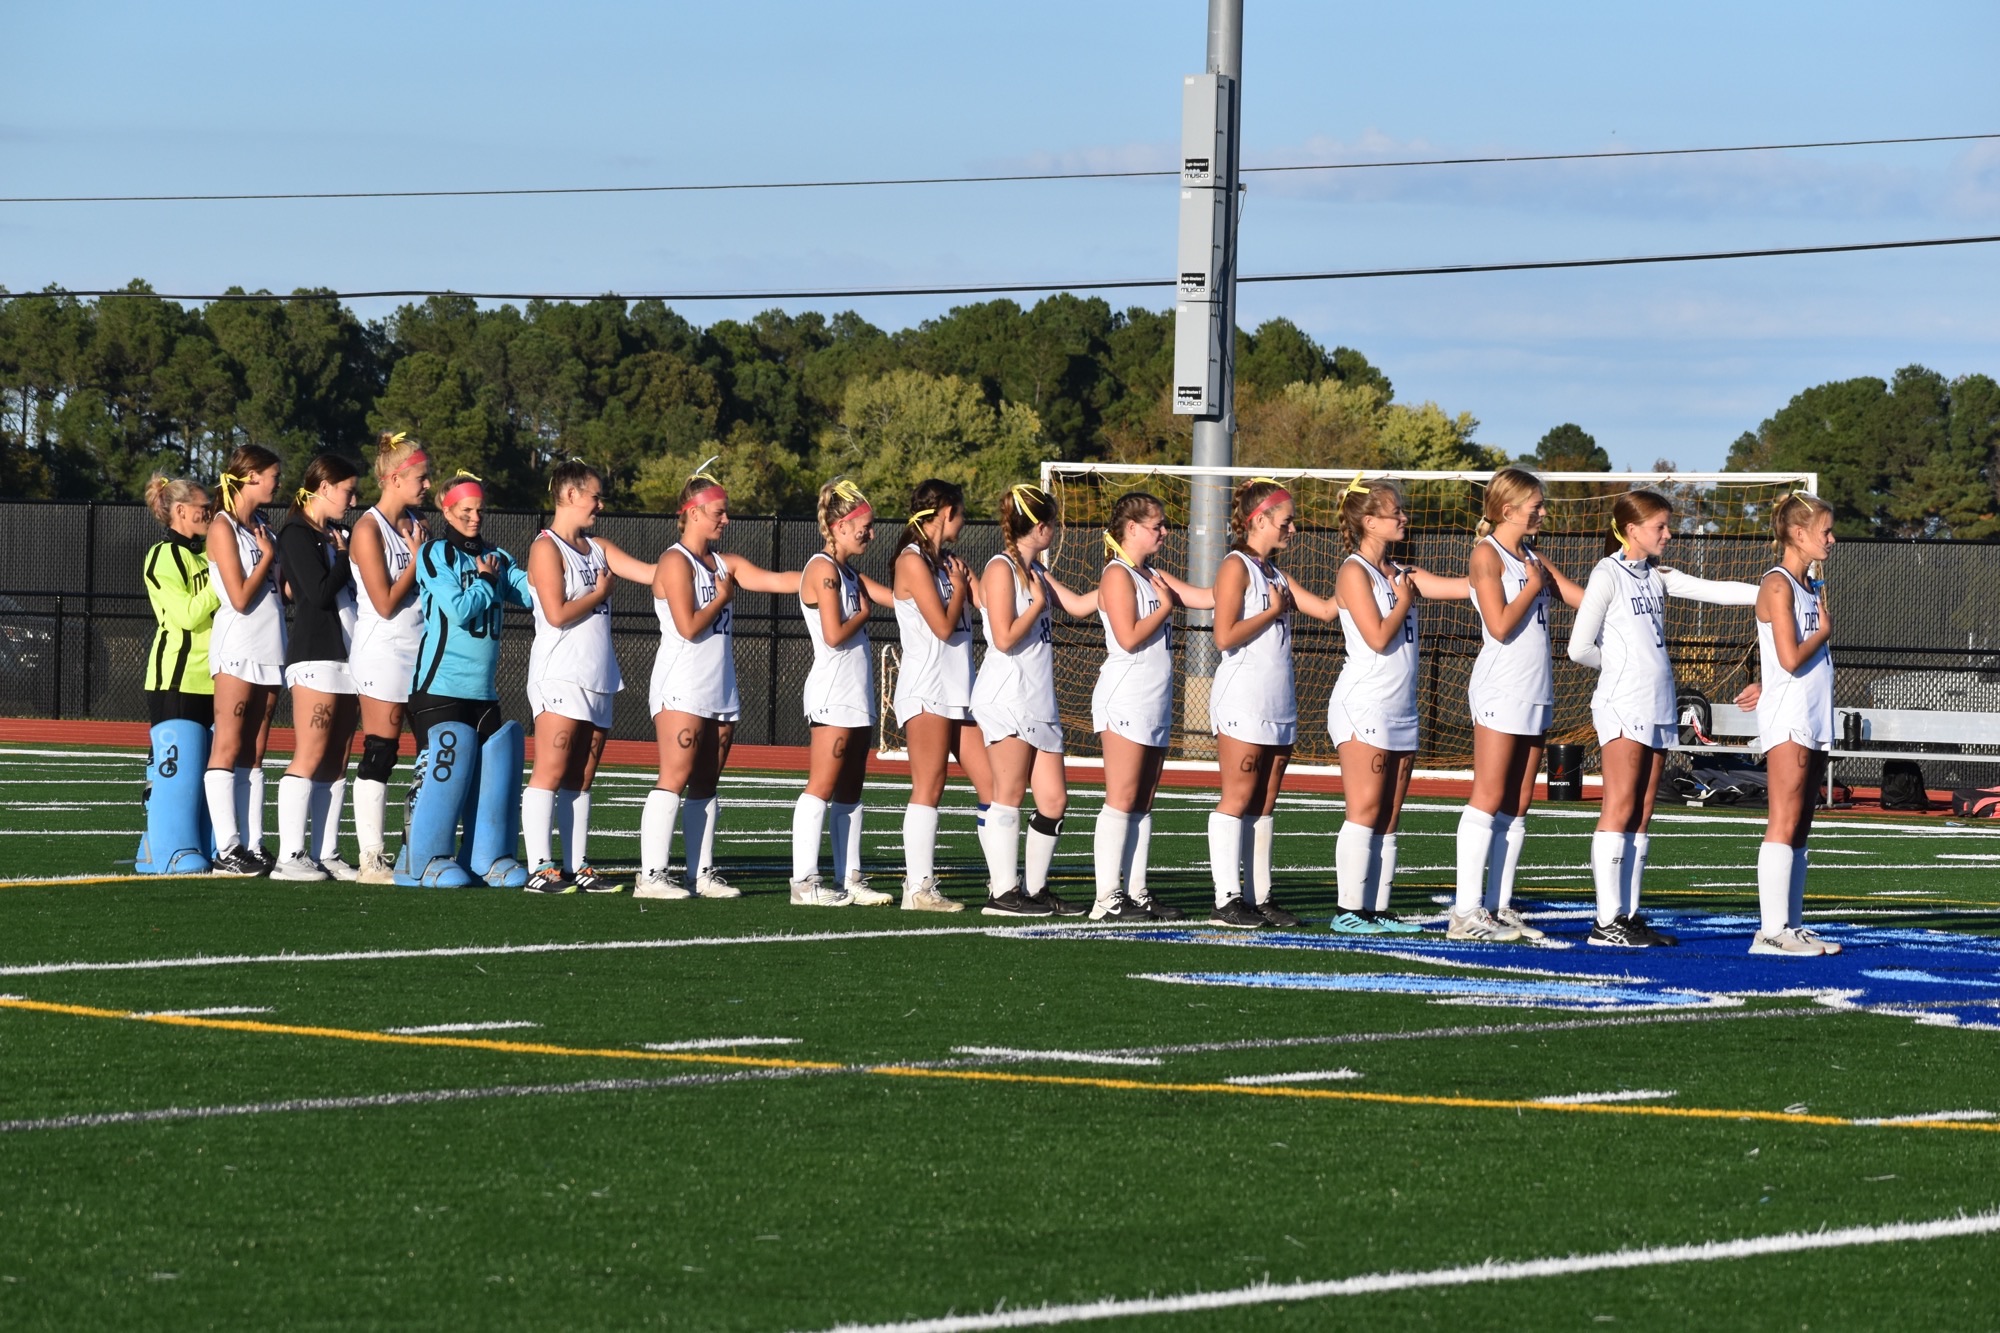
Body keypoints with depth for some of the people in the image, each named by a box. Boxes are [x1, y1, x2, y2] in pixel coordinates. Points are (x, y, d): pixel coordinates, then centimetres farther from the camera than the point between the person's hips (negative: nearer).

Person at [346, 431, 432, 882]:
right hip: (383, 653, -7)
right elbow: (386, 603, -14)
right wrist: (417, 559, -9)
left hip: (421, 650, 8)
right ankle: (372, 859, -3)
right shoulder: (369, 529, -10)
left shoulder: (415, 524, 12)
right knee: (379, 754, -6)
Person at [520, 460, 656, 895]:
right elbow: (558, 613, -15)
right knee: (551, 774, -9)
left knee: (580, 779, 7)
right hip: (560, 677, -8)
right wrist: (600, 592, -3)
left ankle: (577, 867, 8)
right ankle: (541, 869, -11)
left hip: (598, 679, 8)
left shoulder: (598, 549, 18)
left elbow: (652, 573, 13)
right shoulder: (546, 548, -6)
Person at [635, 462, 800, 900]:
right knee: (675, 779, -12)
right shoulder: (676, 562, -8)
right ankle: (651, 875, -13)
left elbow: (778, 581, 7)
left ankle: (702, 874, 9)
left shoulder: (724, 564, 15)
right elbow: (689, 627, -16)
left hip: (720, 691, 8)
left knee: (705, 784, 8)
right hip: (683, 691, -8)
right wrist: (721, 597, -3)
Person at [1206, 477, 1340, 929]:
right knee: (1237, 798, -7)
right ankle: (1227, 900, -7)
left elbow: (1327, 608, 15)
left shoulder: (1275, 574, 18)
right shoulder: (1237, 567, -7)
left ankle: (1259, 898, 8)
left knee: (1264, 805, 7)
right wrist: (1273, 611, -8)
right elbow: (1225, 635, -16)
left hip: (1278, 703, 8)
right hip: (1242, 702, -8)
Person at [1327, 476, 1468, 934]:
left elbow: (1464, 587, 12)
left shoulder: (1399, 573, 15)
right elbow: (1378, 636, -16)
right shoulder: (1354, 572, -7)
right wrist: (1404, 601, -3)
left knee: (1388, 819, 6)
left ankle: (1378, 910, 7)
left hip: (1400, 712, 8)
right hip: (1364, 706, -8)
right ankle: (1349, 910, -10)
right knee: (1365, 811, -11)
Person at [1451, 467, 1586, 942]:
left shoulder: (1533, 559, 17)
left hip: (1536, 694, 8)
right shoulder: (1487, 554, -6)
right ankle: (1467, 912, -9)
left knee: (1518, 805, 6)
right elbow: (1501, 625, -15)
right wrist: (1533, 585, -6)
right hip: (1501, 691, -8)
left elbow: (1584, 597, 14)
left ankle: (1499, 907, 8)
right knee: (1489, 798, -9)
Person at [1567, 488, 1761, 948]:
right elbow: (1580, 647, -10)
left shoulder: (1657, 577, 16)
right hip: (1622, 705, -8)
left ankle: (1629, 915, 7)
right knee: (1619, 810, -10)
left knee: (1641, 815, 6)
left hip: (1658, 710, 8)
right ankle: (1608, 921, -11)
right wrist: (1620, 665, 6)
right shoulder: (1608, 575, -6)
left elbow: (1713, 590, 12)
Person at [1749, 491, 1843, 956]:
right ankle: (1771, 930, -13)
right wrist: (1824, 631, -4)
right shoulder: (1779, 585, -10)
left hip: (1815, 718, 9)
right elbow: (1791, 658, -17)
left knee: (1800, 829, 8)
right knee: (1784, 825, -11)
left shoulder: (1814, 587, 18)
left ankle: (1792, 926, 10)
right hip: (1787, 719, -9)